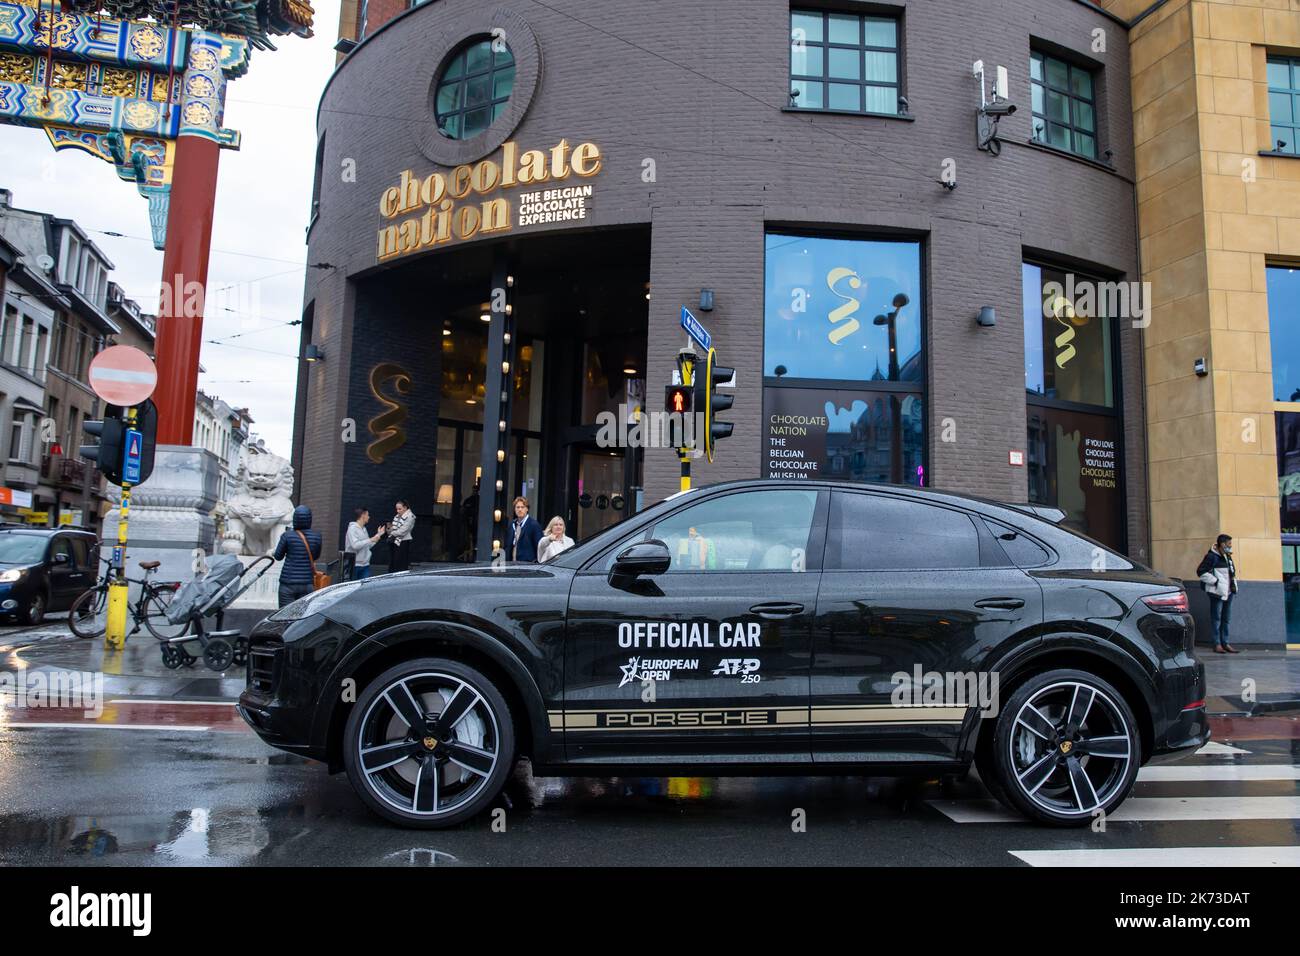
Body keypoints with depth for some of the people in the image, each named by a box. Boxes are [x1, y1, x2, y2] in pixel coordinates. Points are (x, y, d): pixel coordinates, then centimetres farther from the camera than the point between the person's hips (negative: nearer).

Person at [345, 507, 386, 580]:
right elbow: (355, 545, -25)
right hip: (355, 565, -8)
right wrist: (371, 539, -25)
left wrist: (378, 535, 17)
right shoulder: (352, 528, -12)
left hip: (365, 565, 8)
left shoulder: (364, 529, 14)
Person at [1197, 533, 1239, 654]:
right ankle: (1217, 644, -1)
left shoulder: (1227, 557, 14)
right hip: (1217, 592, -9)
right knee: (1216, 618, -4)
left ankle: (1225, 643, 18)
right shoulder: (1212, 557, -13)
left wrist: (1233, 583, 13)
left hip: (1228, 591, 9)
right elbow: (1201, 572, -16)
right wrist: (1215, 581, -16)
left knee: (1226, 618, 12)